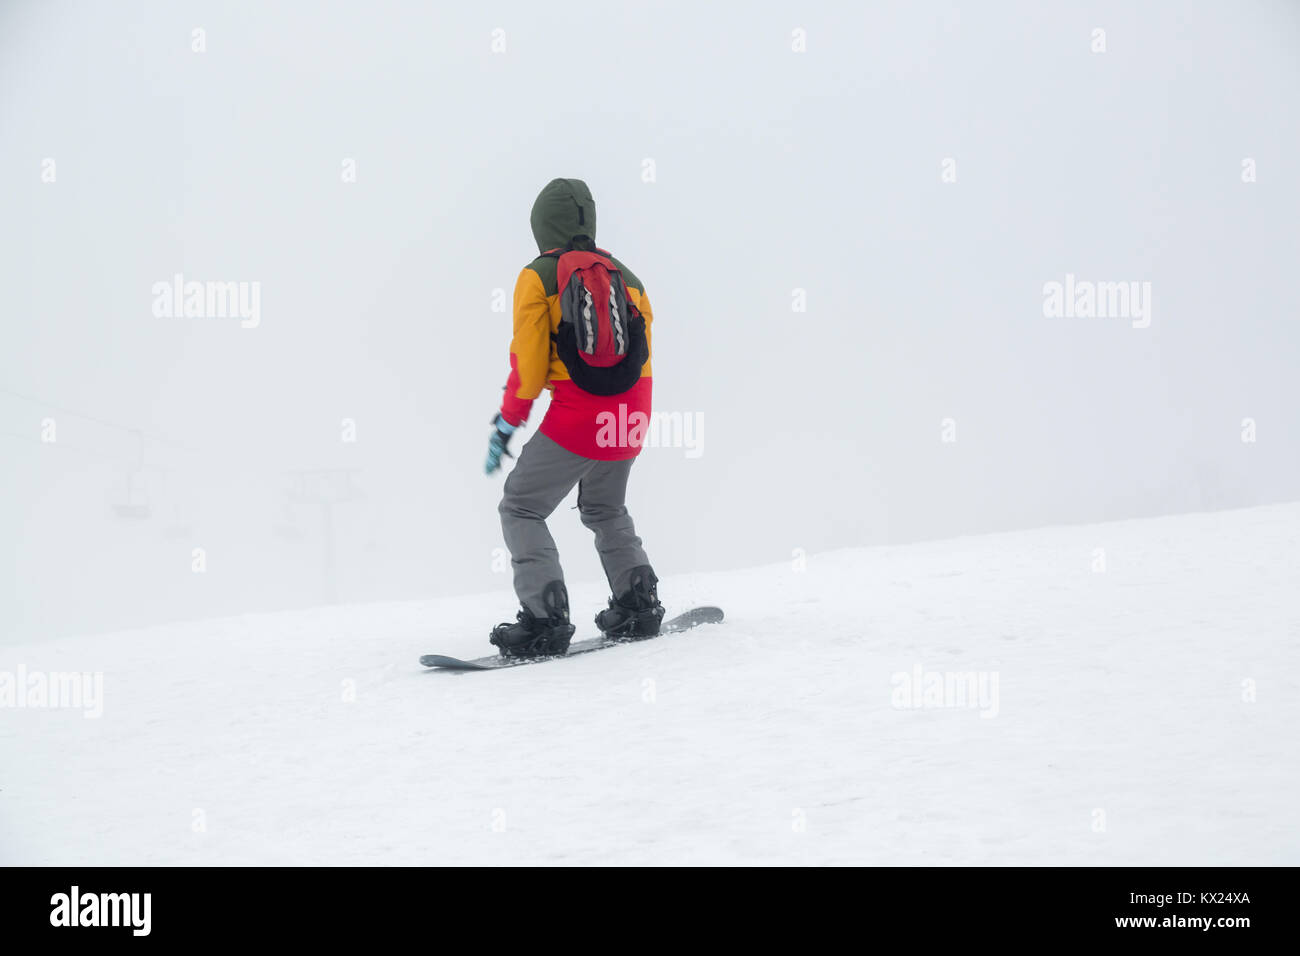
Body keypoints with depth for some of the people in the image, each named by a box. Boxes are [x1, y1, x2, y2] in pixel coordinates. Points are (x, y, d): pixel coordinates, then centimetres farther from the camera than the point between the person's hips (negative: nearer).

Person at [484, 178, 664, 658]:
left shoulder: (538, 277, -2)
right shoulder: (626, 278, 13)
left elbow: (528, 363, -6)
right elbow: (642, 356, 14)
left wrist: (506, 425, 2)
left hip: (575, 420, -6)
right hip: (629, 420, 6)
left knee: (521, 509, 4)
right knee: (606, 510, 27)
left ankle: (545, 619, -10)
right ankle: (638, 604, 19)